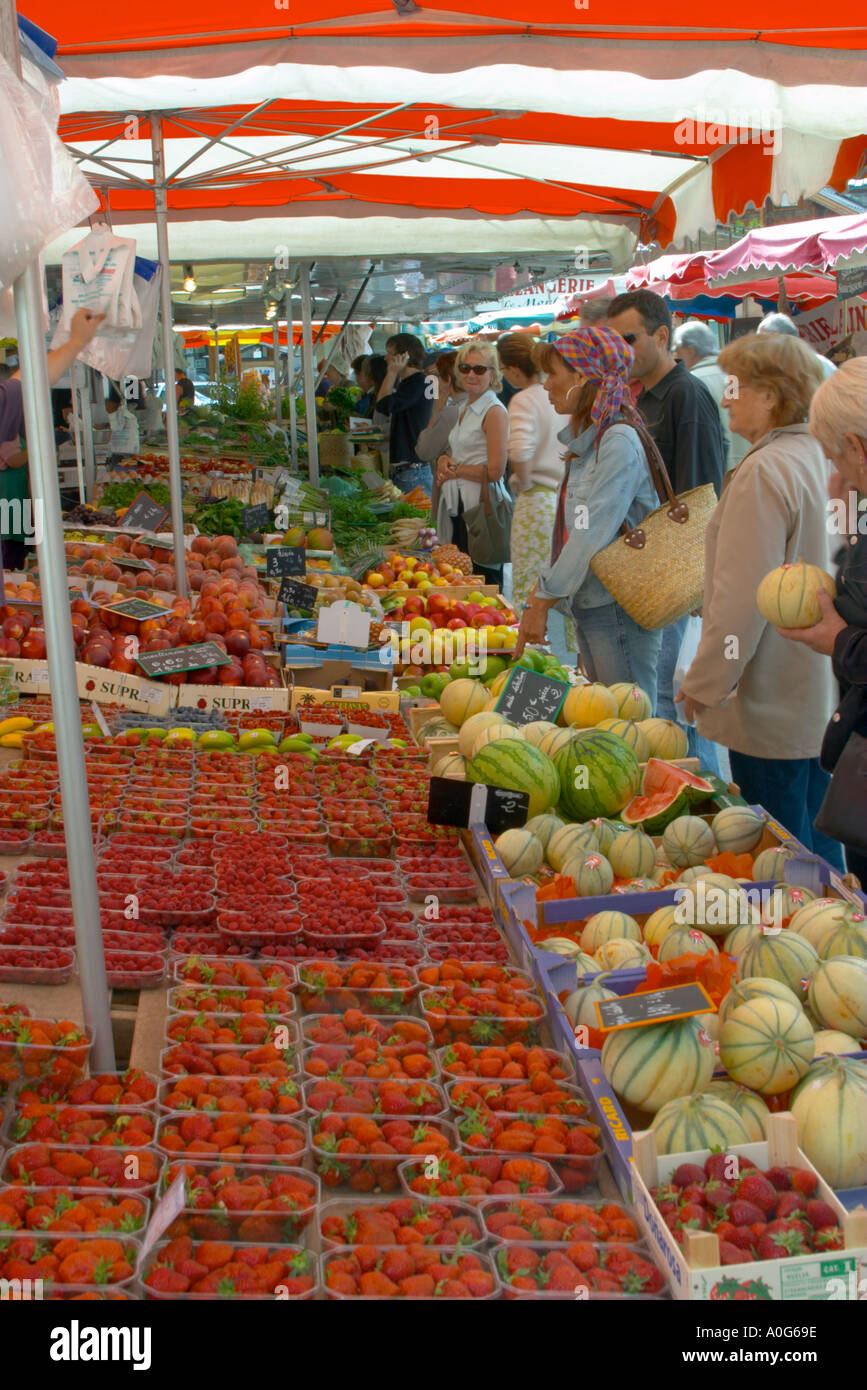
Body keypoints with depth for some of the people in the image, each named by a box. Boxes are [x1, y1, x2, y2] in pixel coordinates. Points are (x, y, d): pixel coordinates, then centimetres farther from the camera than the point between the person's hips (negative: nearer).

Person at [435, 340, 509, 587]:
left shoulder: (494, 412, -11)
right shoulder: (464, 409, 15)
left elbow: (494, 471, -17)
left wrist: (454, 471, -6)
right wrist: (443, 459, 3)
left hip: (481, 506, -9)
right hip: (457, 506, 9)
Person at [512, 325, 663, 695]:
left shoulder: (620, 440, -17)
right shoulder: (587, 439, 12)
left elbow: (593, 534, -20)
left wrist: (542, 601, -17)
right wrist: (543, 582, 10)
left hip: (619, 607, -9)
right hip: (589, 605, 9)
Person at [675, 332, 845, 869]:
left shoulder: (765, 471, -19)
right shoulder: (819, 458, 8)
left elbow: (743, 596, -22)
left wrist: (703, 684, -12)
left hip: (771, 707, -9)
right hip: (819, 696, 9)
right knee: (817, 844, 20)